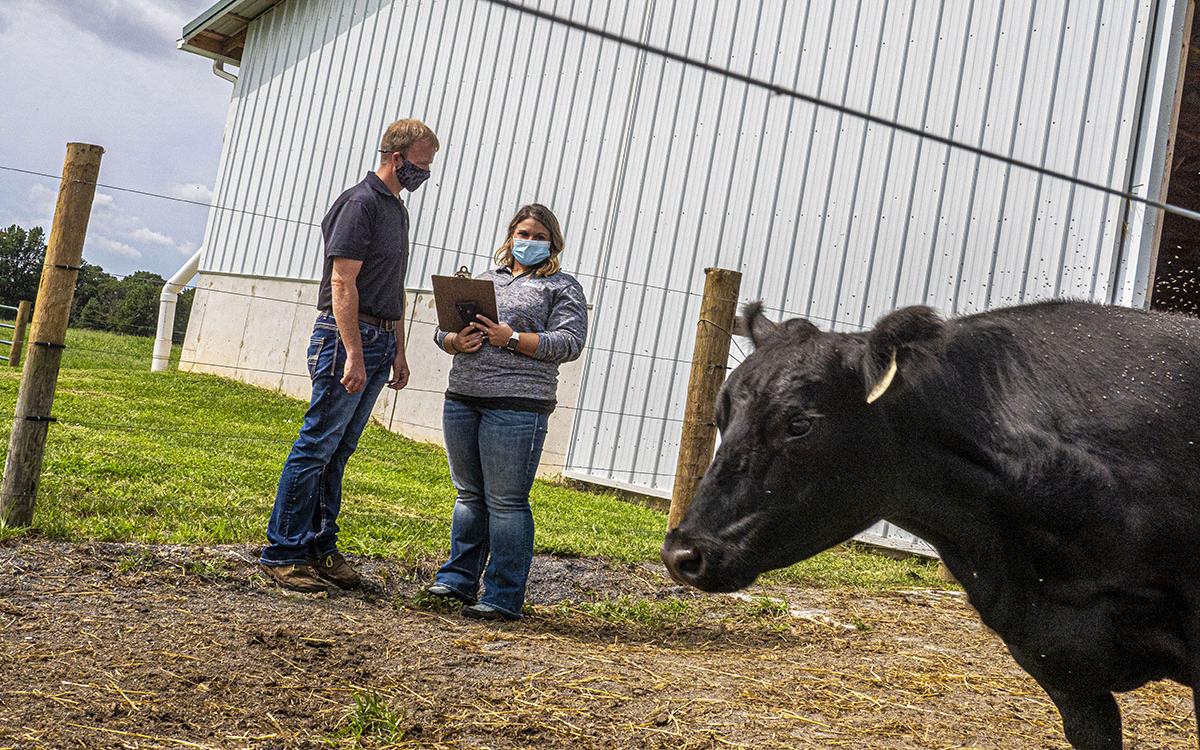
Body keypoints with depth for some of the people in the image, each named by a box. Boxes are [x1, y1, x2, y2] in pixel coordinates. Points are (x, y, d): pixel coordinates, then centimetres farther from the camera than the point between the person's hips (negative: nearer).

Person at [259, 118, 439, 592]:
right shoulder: (361, 202, -9)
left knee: (338, 451, 11)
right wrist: (354, 354, -21)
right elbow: (342, 283, -16)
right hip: (346, 338, -9)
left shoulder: (397, 210, 19)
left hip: (378, 342, 9)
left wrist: (398, 353, 21)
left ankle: (320, 548, 17)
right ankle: (282, 554, 0)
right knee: (317, 446, -5)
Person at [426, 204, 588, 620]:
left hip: (517, 406, -5)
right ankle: (458, 579, 22)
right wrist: (456, 340, -4)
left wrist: (512, 339, -14)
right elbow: (444, 329, 19)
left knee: (506, 502, -6)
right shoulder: (485, 280, 21)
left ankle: (504, 598, -1)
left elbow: (569, 343, -7)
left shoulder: (563, 287, 6)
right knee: (469, 494, 13)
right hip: (462, 398, 6)